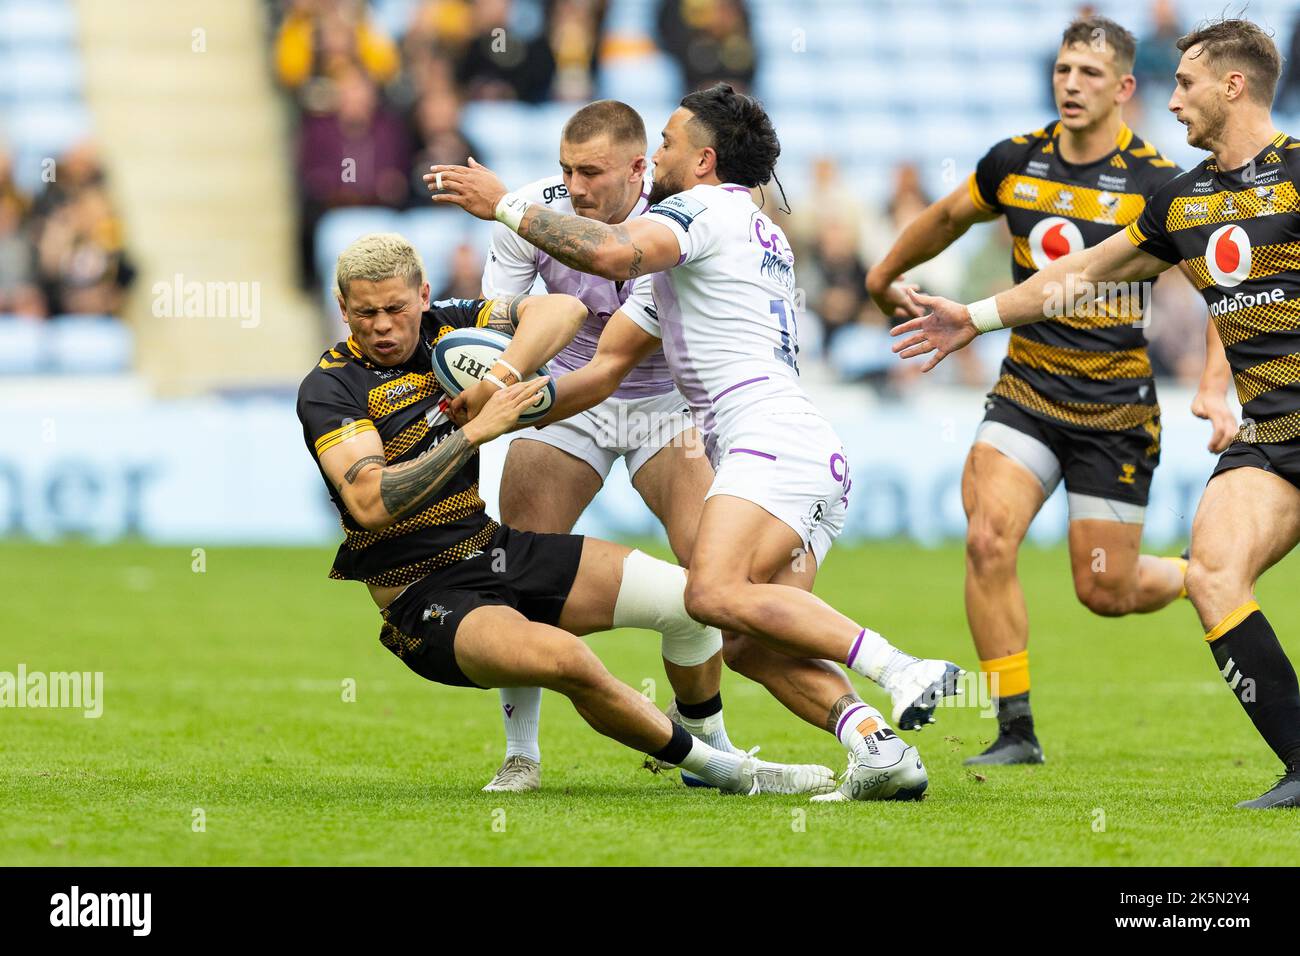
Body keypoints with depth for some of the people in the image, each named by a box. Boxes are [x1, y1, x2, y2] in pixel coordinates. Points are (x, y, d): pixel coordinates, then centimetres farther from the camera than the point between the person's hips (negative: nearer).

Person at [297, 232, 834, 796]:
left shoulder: (443, 327, 3)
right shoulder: (330, 387, -14)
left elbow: (560, 310, -6)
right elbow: (370, 503, -28)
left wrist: (502, 374, -24)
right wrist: (476, 432, -32)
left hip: (500, 548, 7)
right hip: (430, 601, -7)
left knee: (687, 596, -1)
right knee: (562, 658, -35)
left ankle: (708, 743, 27)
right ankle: (715, 769, -15)